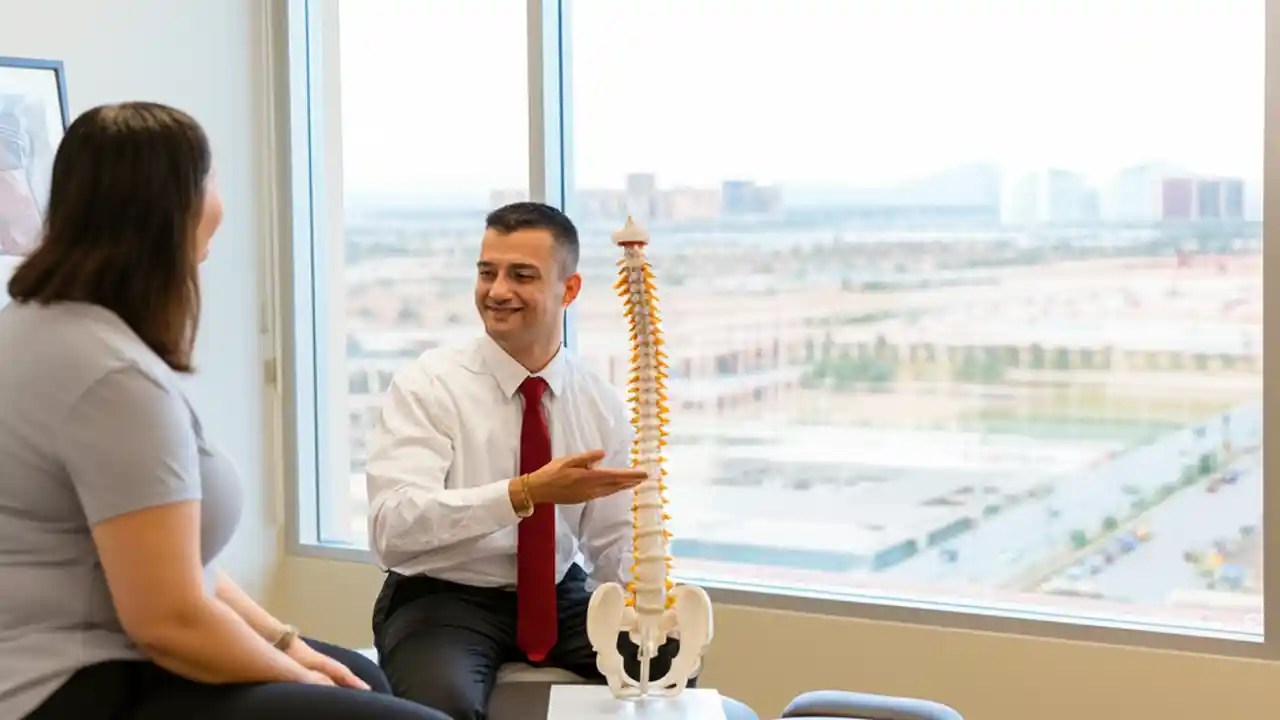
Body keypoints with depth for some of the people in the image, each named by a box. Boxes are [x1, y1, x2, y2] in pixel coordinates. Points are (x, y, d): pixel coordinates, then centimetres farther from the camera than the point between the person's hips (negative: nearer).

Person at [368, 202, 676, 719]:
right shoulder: (426, 385, -11)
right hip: (442, 600, -3)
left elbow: (614, 541, 6)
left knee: (670, 656, -22)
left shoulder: (603, 405, 2)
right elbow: (393, 525, -25)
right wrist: (526, 492, -36)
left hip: (560, 599, 4)